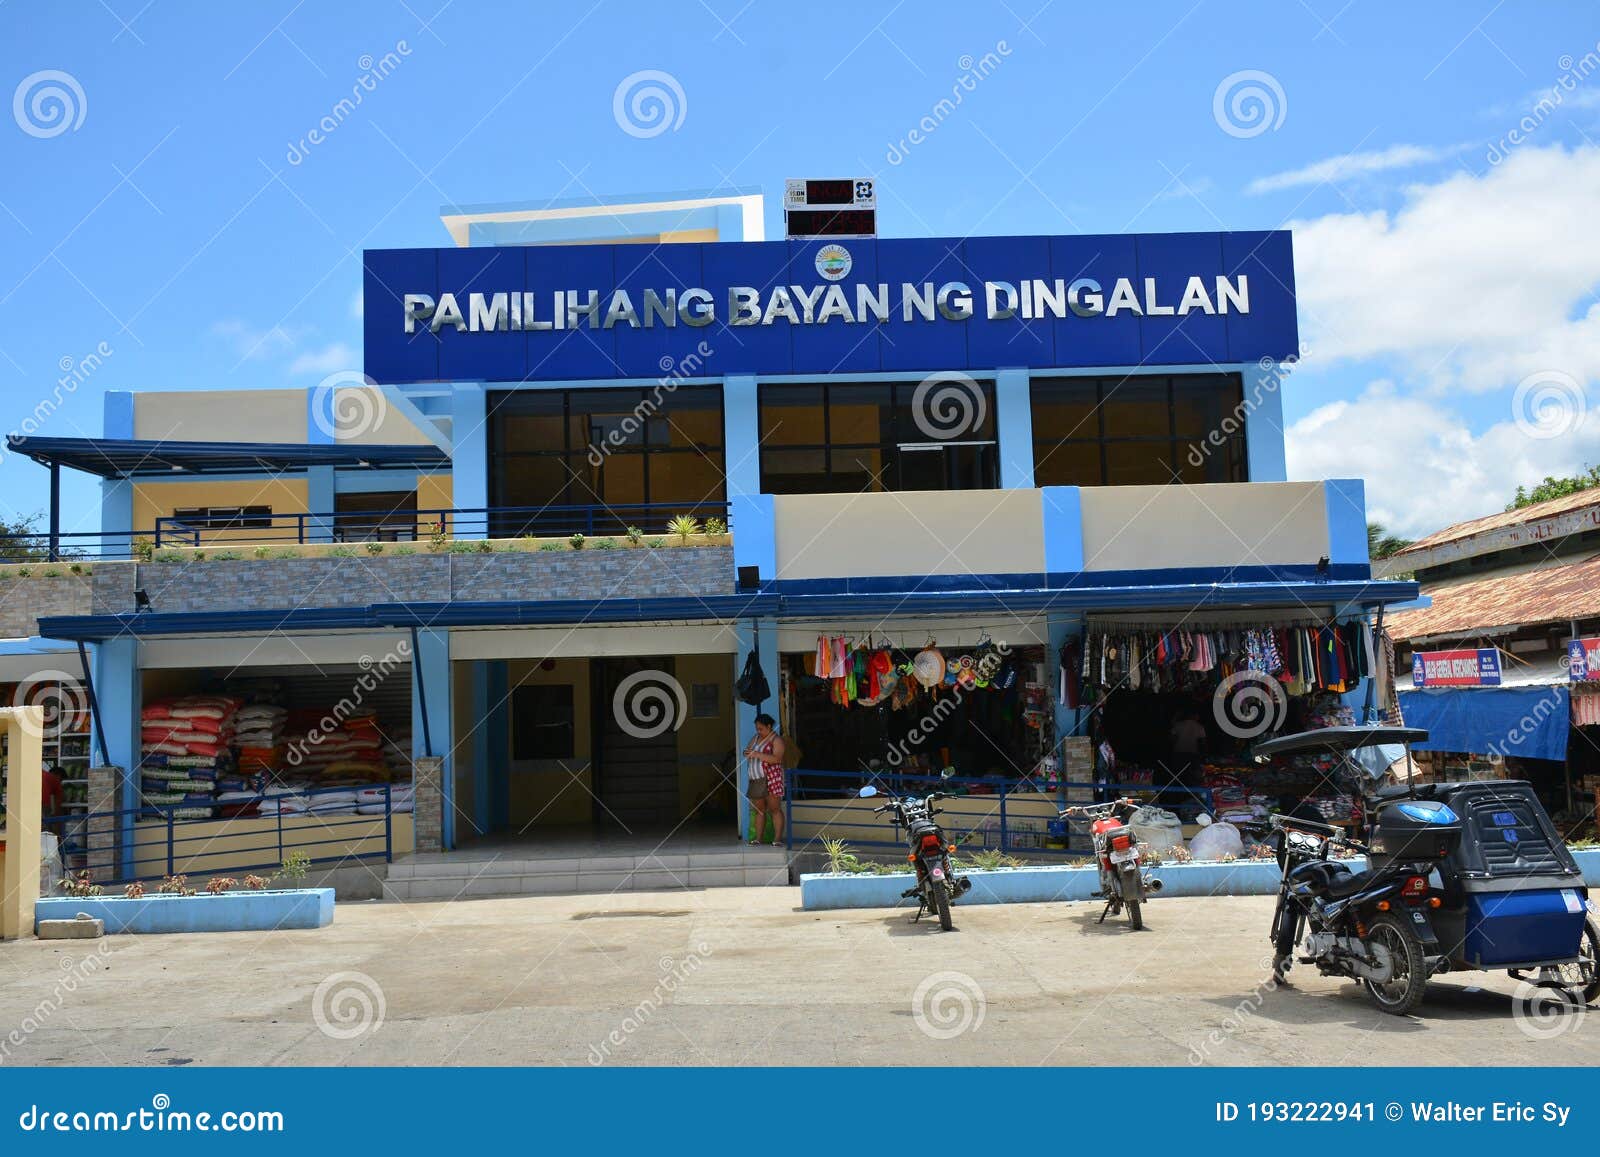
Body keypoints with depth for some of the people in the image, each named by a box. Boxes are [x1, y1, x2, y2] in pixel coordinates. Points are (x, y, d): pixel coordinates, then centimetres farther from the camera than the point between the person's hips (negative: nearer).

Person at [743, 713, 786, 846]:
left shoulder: (776, 739, -5)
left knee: (775, 809, -6)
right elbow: (747, 749, 21)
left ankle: (778, 838, -6)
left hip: (771, 779, -6)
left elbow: (777, 759, -17)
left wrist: (757, 755, -22)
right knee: (759, 810, 5)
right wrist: (747, 753, -3)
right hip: (755, 779, 6)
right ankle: (758, 838, 6)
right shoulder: (756, 738, 18)